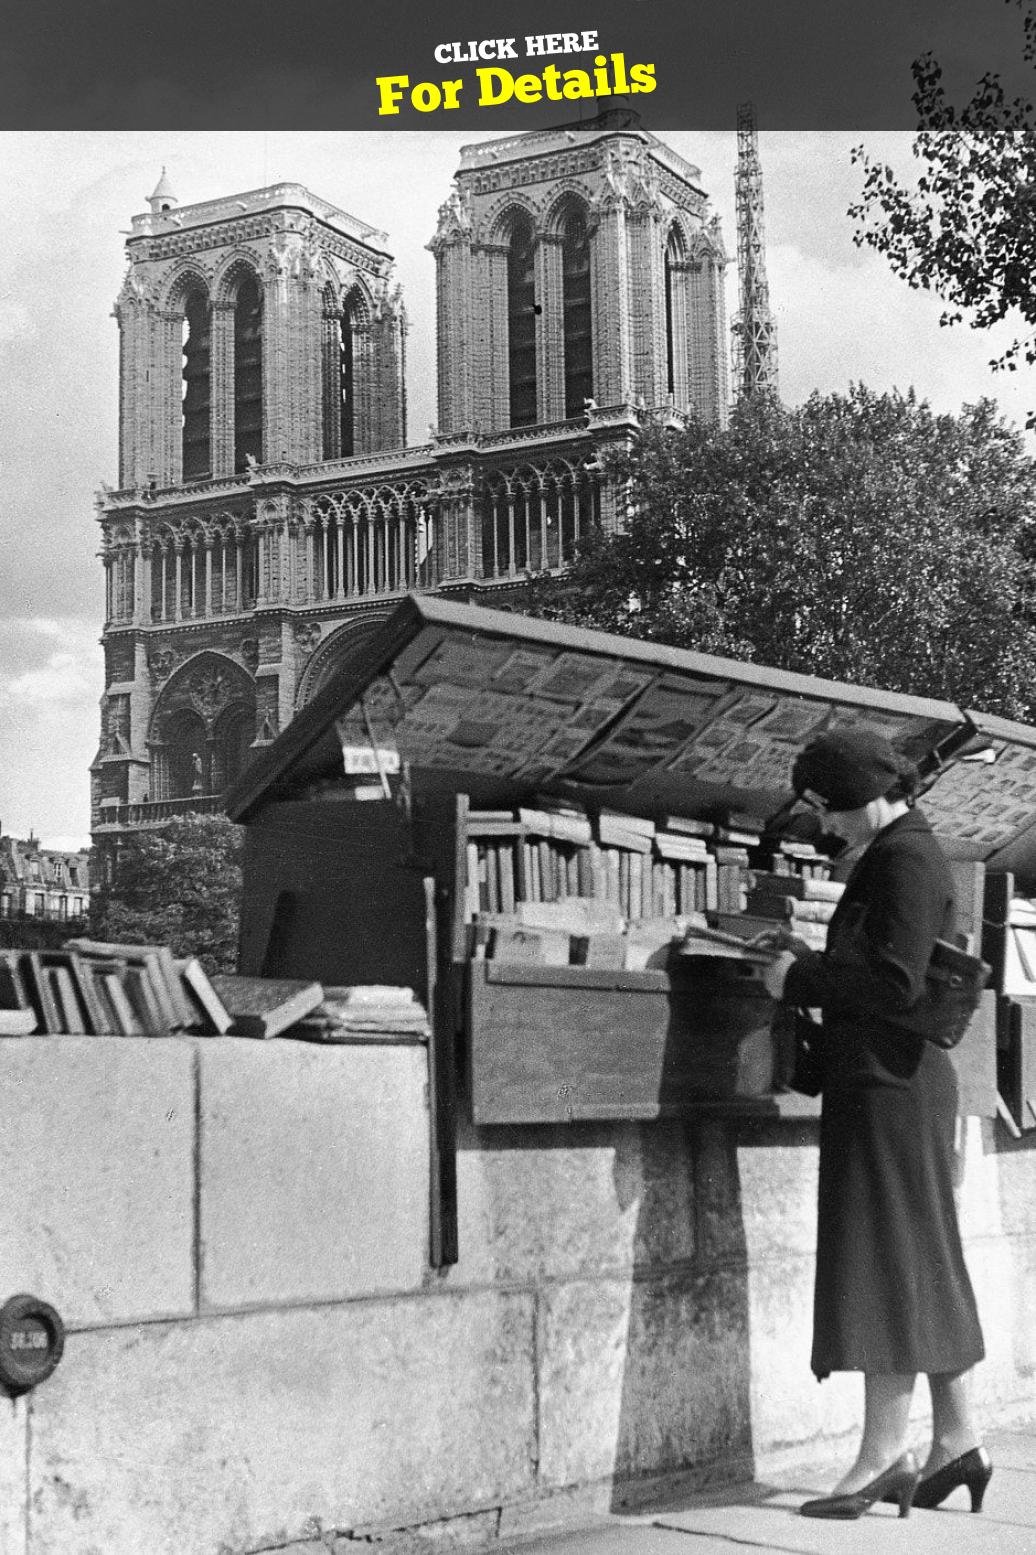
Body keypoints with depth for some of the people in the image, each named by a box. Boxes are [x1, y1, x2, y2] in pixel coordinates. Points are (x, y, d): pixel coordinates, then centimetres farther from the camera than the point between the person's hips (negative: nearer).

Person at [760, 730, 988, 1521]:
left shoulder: (905, 857, -14)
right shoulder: (906, 853, 17)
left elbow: (894, 984, -22)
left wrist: (801, 977, -12)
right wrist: (811, 961, 8)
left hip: (890, 1086, -10)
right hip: (904, 1080, 10)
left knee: (887, 1261, -8)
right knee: (923, 1264, 12)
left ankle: (885, 1456, -5)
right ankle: (958, 1441, 17)